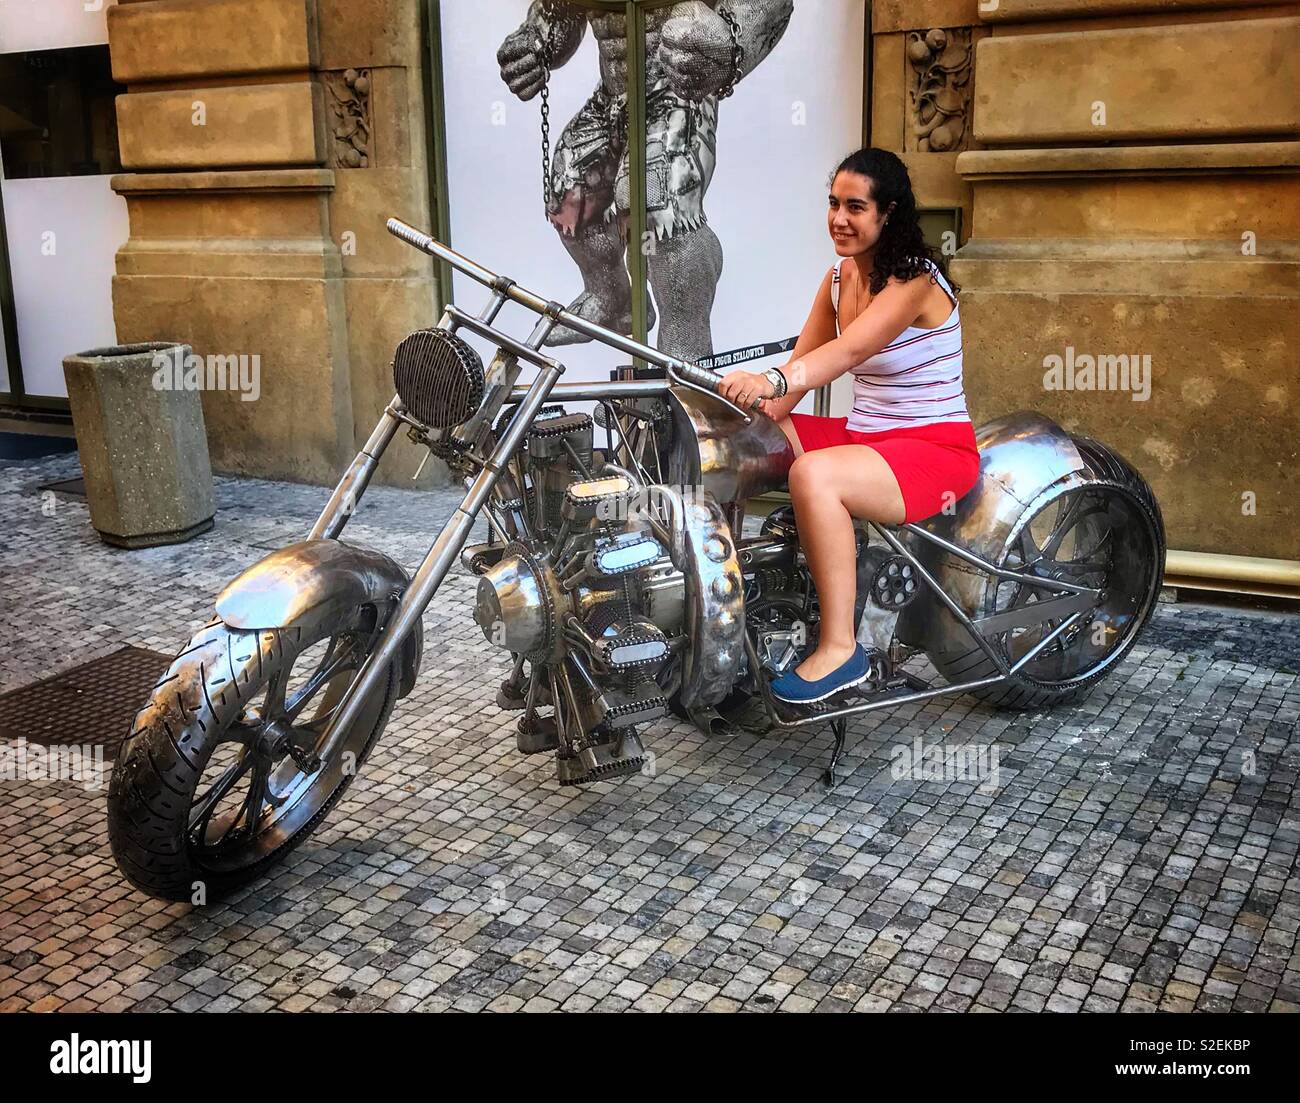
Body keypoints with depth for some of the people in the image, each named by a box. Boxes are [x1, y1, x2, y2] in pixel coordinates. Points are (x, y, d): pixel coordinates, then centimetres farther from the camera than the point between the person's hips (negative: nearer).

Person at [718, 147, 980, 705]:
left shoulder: (914, 279, -16)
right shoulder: (840, 275, 9)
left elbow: (849, 350, -34)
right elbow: (805, 358, 2)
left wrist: (772, 380, -51)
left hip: (936, 446, -8)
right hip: (862, 434, 8)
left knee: (814, 475, -36)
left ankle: (840, 649, -27)